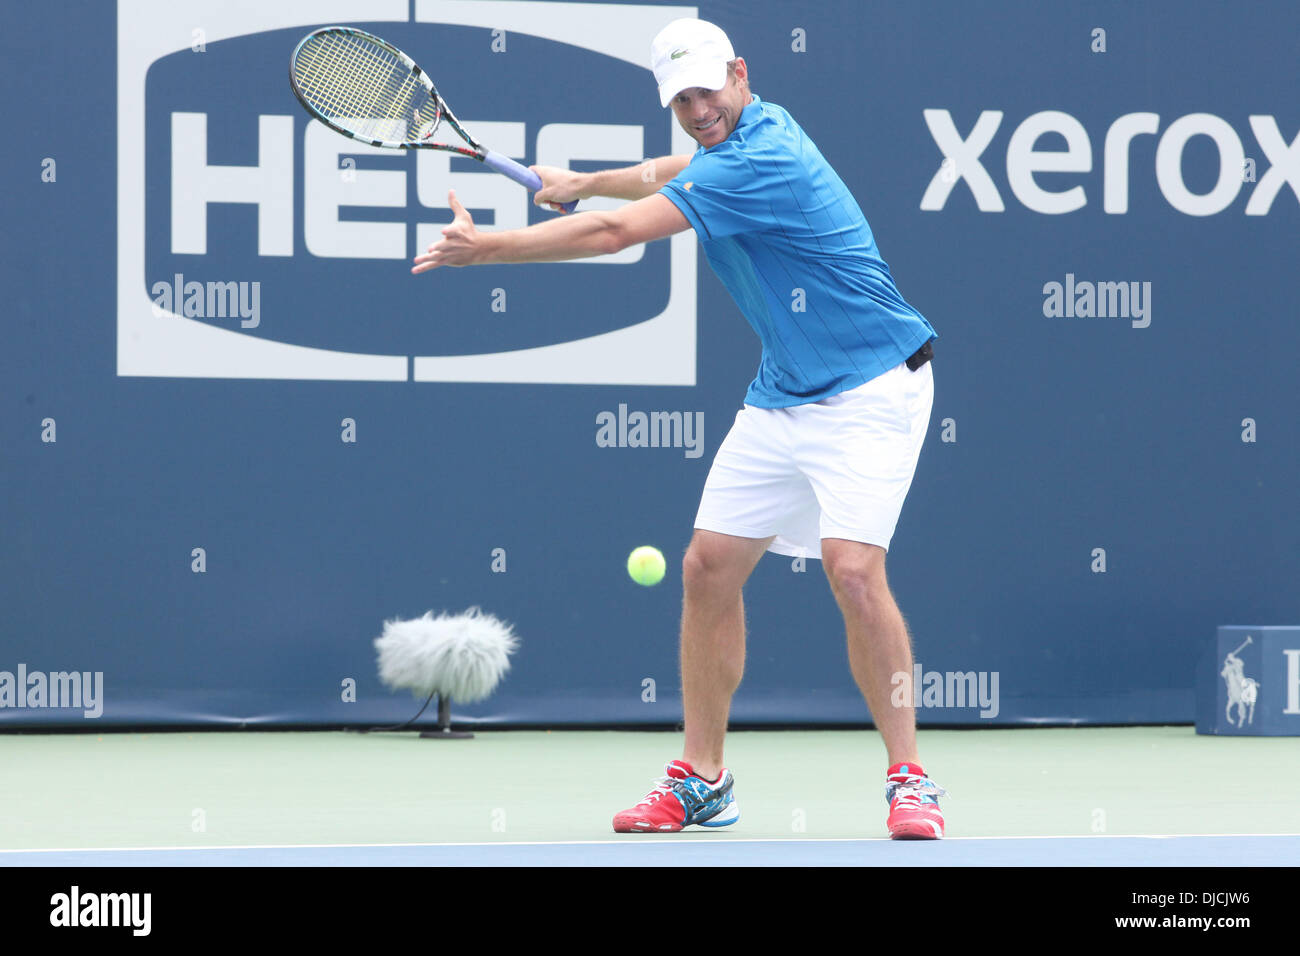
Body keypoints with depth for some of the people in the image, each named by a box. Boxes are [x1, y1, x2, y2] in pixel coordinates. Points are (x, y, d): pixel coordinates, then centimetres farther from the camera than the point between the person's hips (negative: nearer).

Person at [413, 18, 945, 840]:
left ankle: (909, 780, -13)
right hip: (783, 397, 9)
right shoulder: (734, 143, 6)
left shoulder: (761, 157, -23)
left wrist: (487, 247, -17)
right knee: (708, 568, 4)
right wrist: (586, 181, 30)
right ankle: (702, 779, 14)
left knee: (853, 568, -24)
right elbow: (670, 173, 35)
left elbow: (618, 232, -24)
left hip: (869, 393, -9)